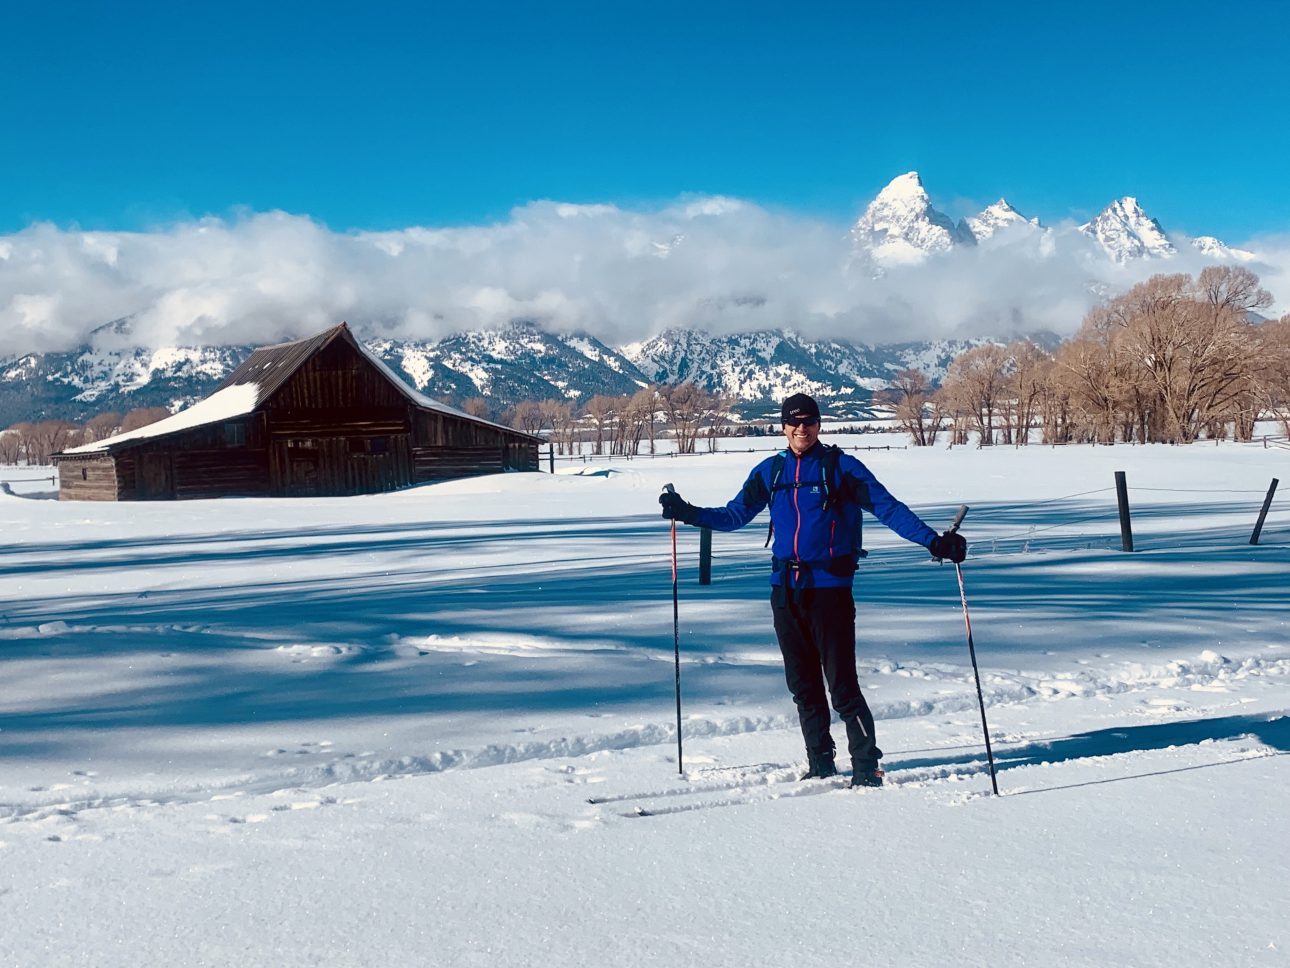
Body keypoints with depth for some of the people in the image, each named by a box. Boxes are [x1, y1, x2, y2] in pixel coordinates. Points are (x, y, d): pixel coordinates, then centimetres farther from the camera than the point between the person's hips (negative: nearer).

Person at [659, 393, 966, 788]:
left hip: (830, 588, -5)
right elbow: (736, 515, 18)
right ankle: (821, 763, 23)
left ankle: (867, 766, 4)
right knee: (803, 685, 11)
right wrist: (688, 513, 8)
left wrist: (933, 541, -16)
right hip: (785, 590, 5)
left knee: (842, 684, -7)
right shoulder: (770, 472, 11)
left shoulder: (841, 467, -2)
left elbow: (888, 508, -6)